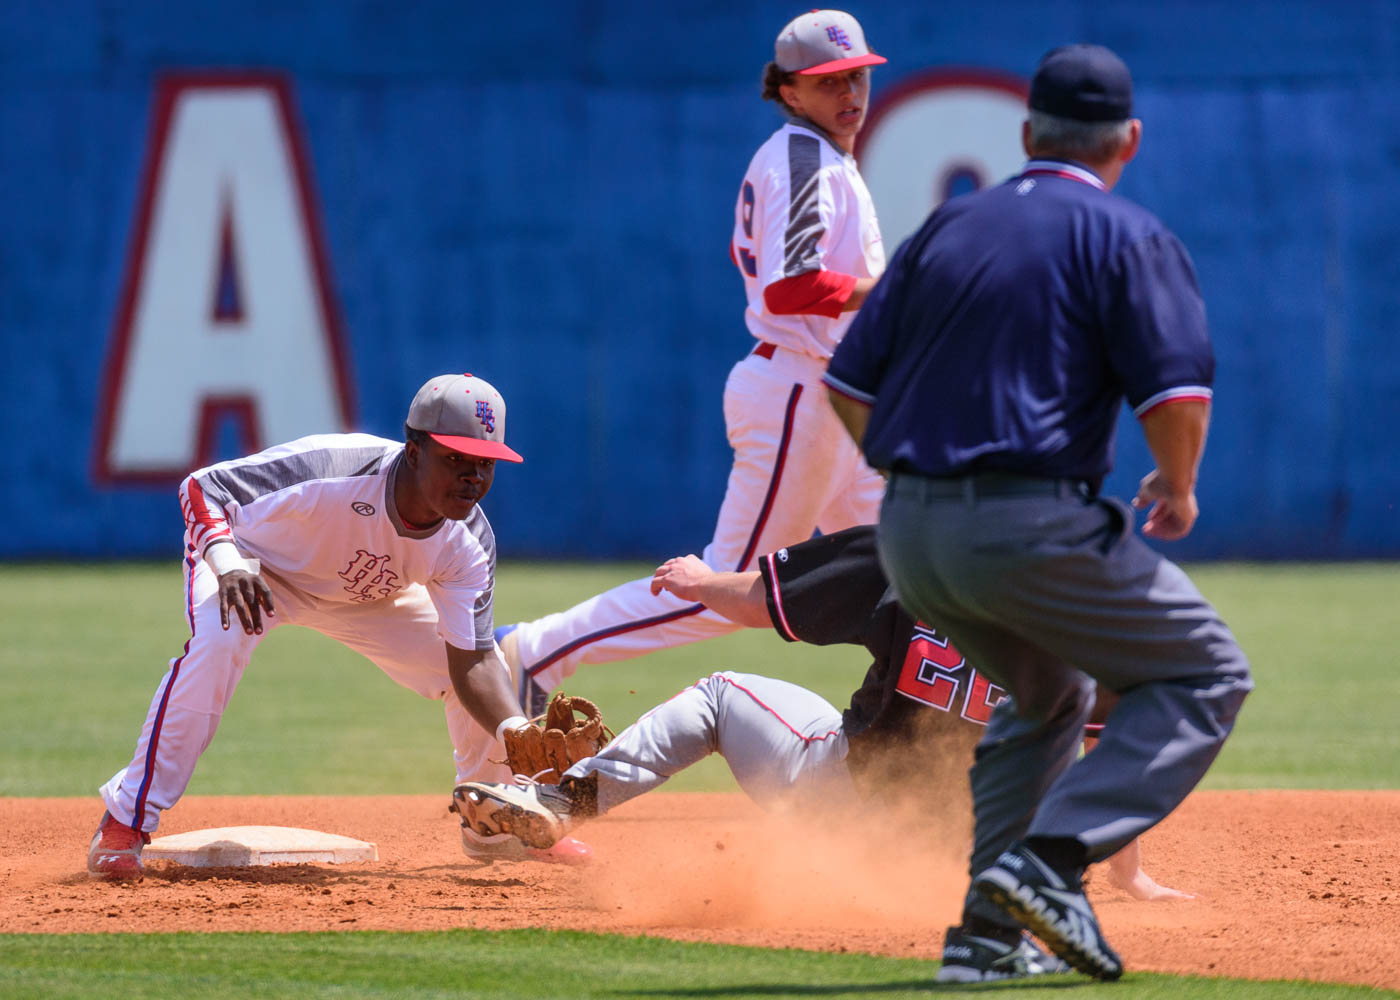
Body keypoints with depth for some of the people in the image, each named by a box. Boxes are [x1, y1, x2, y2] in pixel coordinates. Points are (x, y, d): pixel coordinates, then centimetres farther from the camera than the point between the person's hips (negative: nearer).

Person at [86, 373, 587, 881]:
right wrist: (225, 561, -54)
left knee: (486, 680, -4)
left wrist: (517, 732, -40)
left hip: (369, 592, 5)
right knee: (215, 644, -36)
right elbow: (201, 486, -35)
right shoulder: (333, 470, -41)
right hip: (254, 562, -5)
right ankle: (125, 825, -26)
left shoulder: (468, 544, -24)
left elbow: (472, 663, -20)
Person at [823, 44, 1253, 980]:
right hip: (1031, 527, -7)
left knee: (1049, 694, 29)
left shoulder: (948, 227, 17)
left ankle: (992, 925, 19)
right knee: (1206, 674, 6)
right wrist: (1178, 489, 5)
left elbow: (849, 382, 15)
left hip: (909, 533, 7)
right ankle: (1048, 863, -13)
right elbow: (1177, 391, -14)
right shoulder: (1126, 236, -2)